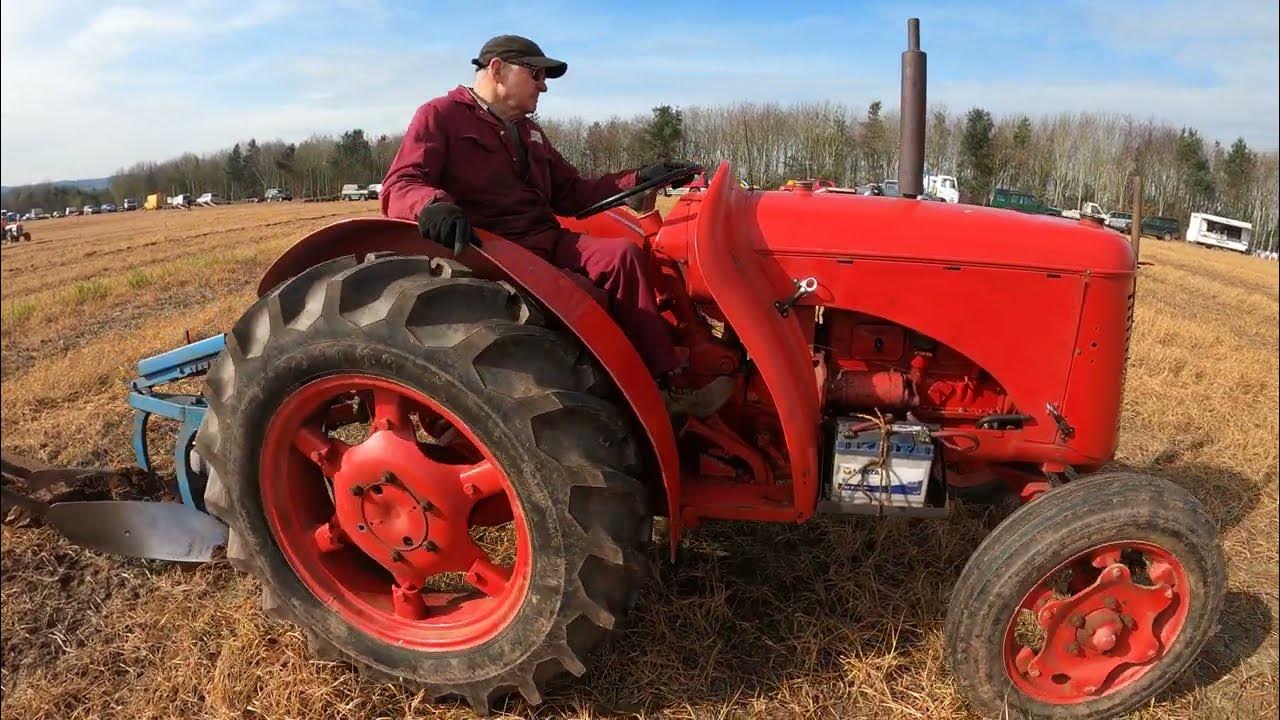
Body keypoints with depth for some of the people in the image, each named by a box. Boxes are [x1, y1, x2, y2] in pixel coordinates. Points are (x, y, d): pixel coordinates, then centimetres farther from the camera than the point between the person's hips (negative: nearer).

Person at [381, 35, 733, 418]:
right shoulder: (440, 116, 1)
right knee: (588, 300, -32)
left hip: (547, 241, 7)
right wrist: (433, 204, -37)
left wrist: (640, 179, 12)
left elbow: (571, 193, 23)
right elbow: (398, 187, -12)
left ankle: (663, 384, -24)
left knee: (624, 254, -23)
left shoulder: (528, 132, 25)